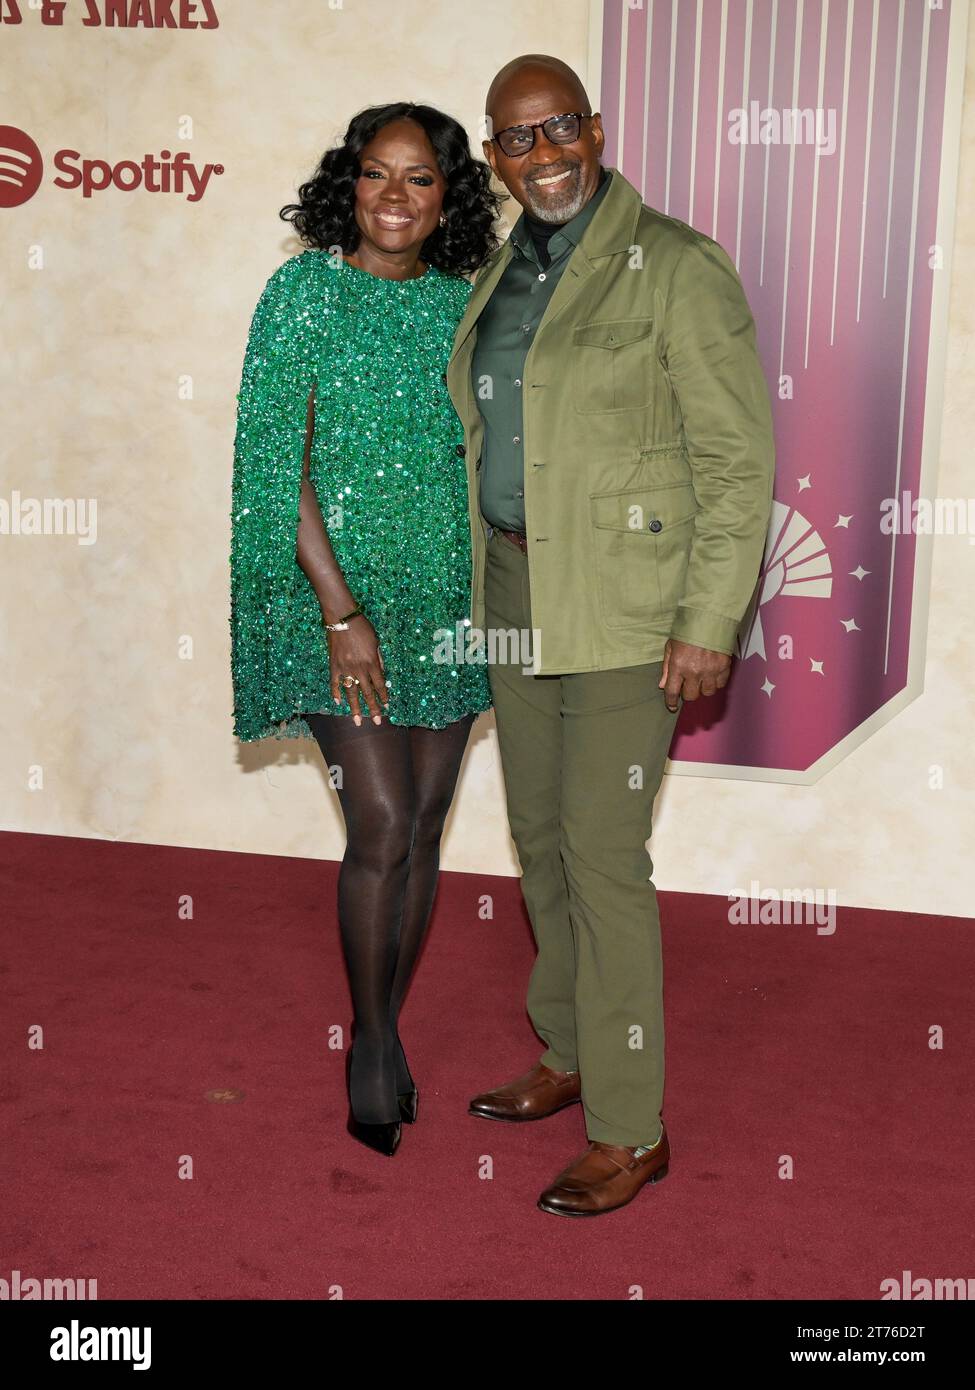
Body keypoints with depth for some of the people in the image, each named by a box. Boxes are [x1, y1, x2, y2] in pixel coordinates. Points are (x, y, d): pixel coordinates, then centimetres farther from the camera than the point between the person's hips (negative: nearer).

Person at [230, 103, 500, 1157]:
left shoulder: (466, 301, 6)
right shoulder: (304, 290, -5)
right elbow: (278, 458, -10)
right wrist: (340, 609, -15)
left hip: (448, 595, 4)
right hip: (339, 591, -4)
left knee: (425, 823, 9)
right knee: (381, 823, -6)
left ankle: (389, 1026, 27)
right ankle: (370, 1043, 16)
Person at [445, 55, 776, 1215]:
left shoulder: (677, 267, -11)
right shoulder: (504, 274, 11)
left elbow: (739, 456, -13)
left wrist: (710, 625, -17)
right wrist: (492, 585, 16)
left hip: (625, 603, -7)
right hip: (517, 596, 8)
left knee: (602, 859, -5)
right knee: (540, 837, 15)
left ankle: (631, 1131, 9)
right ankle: (570, 1055, 34)